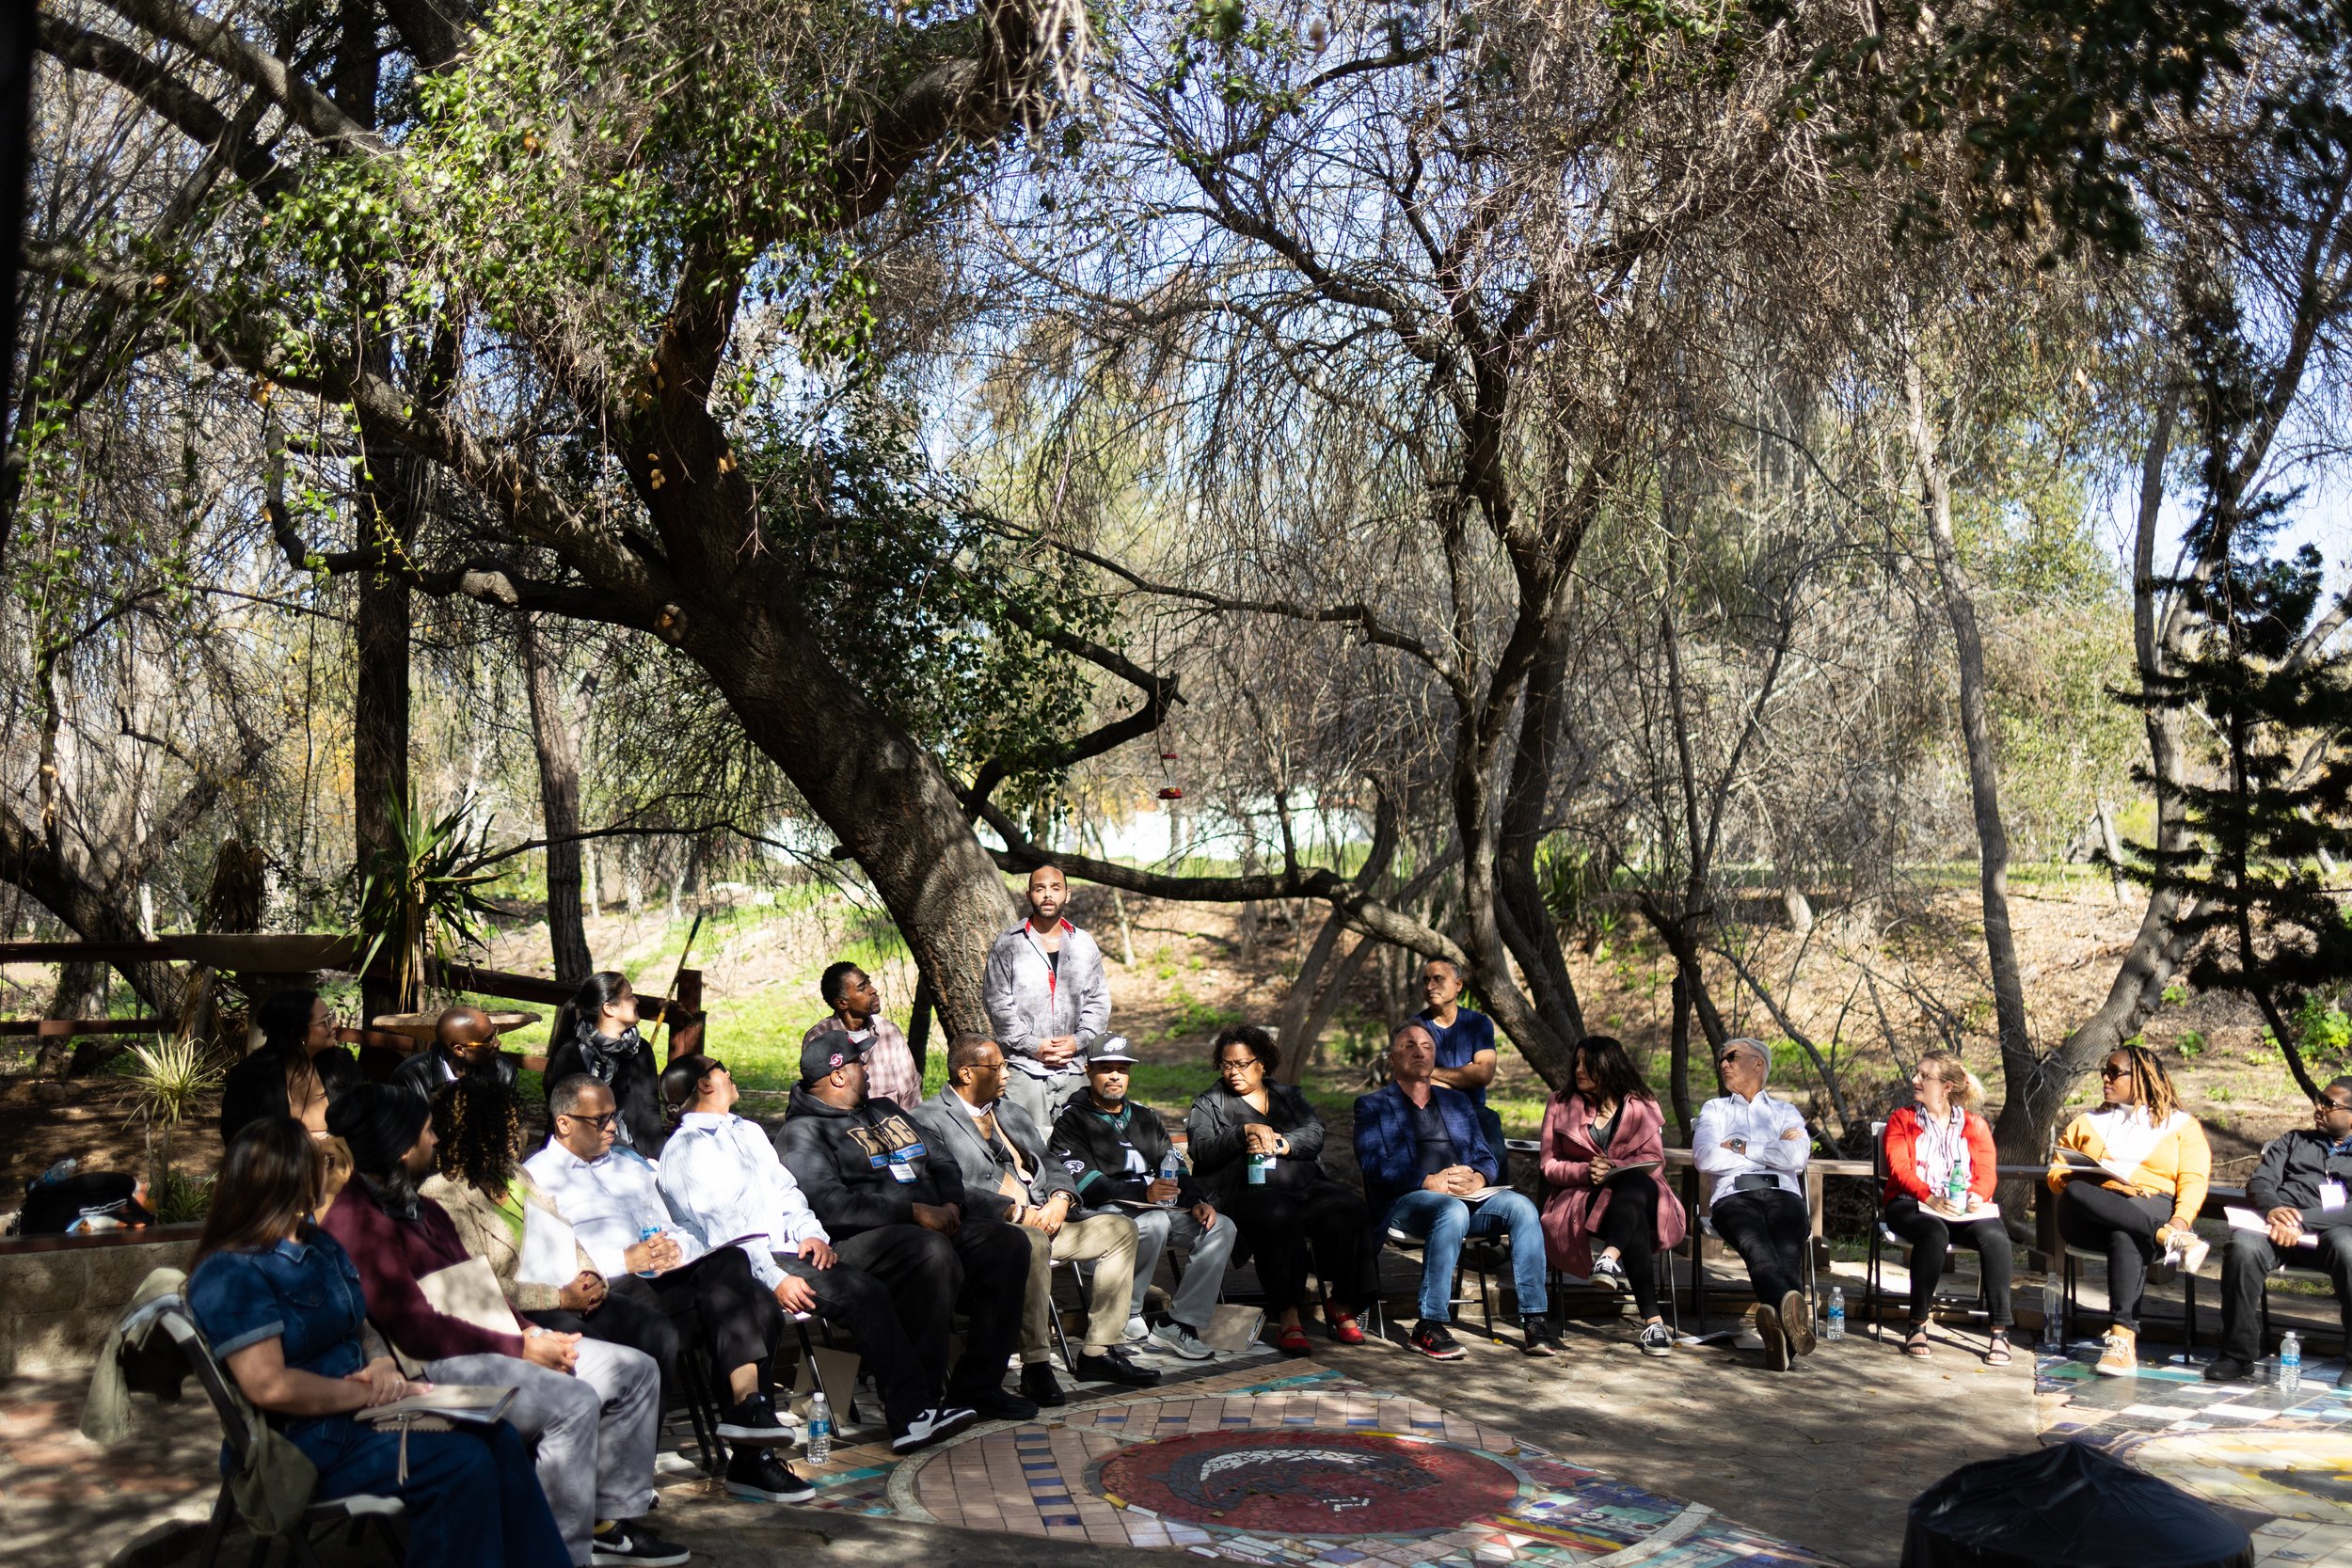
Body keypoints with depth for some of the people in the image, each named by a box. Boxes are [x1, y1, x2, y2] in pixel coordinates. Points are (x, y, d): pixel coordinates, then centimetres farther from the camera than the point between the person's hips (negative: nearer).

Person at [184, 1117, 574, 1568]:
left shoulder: (320, 1246, 13)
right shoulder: (230, 1275, -15)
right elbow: (269, 1387, -24)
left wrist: (383, 1365, -2)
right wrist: (372, 1393, -17)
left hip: (355, 1412, 8)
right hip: (299, 1449, -8)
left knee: (497, 1437, -11)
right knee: (462, 1462, -24)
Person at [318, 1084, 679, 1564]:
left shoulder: (420, 1208, 18)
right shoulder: (357, 1220, -14)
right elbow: (416, 1330, -19)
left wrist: (529, 1332, 0)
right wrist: (521, 1349, -16)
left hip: (485, 1340, 10)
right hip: (434, 1366, -10)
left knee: (636, 1371, 2)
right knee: (573, 1400, -31)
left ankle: (608, 1516, 8)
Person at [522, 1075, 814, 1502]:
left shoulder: (630, 1162, 31)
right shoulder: (538, 1176, 8)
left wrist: (674, 1247, 1)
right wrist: (626, 1261, -17)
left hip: (664, 1276, 6)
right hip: (609, 1291, -6)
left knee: (729, 1259, -27)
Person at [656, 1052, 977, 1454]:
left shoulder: (749, 1132, 26)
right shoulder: (683, 1152, 0)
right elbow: (718, 1232, -10)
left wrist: (813, 1233, 0)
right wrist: (775, 1279, -21)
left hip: (795, 1250, 7)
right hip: (747, 1265, -7)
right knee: (863, 1292, -28)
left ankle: (923, 1402, -16)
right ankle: (910, 1416, -25)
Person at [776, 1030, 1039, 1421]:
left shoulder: (886, 1111, 26)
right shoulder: (803, 1134, -1)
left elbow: (942, 1164, 26)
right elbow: (830, 1205, -16)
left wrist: (950, 1205, 3)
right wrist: (913, 1212, -18)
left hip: (935, 1224, 8)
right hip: (858, 1240, -8)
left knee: (1006, 1242, -14)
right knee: (931, 1252, -36)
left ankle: (978, 1385, -12)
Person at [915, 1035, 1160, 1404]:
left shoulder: (1012, 1113, 24)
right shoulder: (930, 1120, -2)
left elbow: (1052, 1167, 20)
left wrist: (1060, 1200, -3)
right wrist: (1017, 1212, -20)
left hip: (1043, 1218, 8)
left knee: (1120, 1229, -6)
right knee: (1032, 1242, -38)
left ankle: (1098, 1352, -4)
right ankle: (1035, 1366, -29)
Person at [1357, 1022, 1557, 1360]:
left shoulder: (1458, 1101, 27)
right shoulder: (1372, 1105, 13)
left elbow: (1487, 1157, 18)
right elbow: (1372, 1163, -4)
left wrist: (1479, 1177, -8)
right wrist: (1429, 1181, -18)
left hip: (1468, 1196, 4)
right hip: (1404, 1201, -4)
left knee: (1521, 1206, -24)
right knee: (1453, 1210, -37)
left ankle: (1535, 1320, -23)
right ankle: (1428, 1327, -32)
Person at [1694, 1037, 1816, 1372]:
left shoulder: (1786, 1112, 30)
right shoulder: (1714, 1109, 30)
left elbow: (1797, 1157, 6)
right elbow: (1705, 1158, 8)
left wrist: (1740, 1148, 7)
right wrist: (1773, 1151, 11)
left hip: (1783, 1194, 1)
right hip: (1733, 1195, -1)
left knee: (1789, 1251, -36)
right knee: (1759, 1249, -38)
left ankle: (1780, 1321, -64)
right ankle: (1795, 1315, -66)